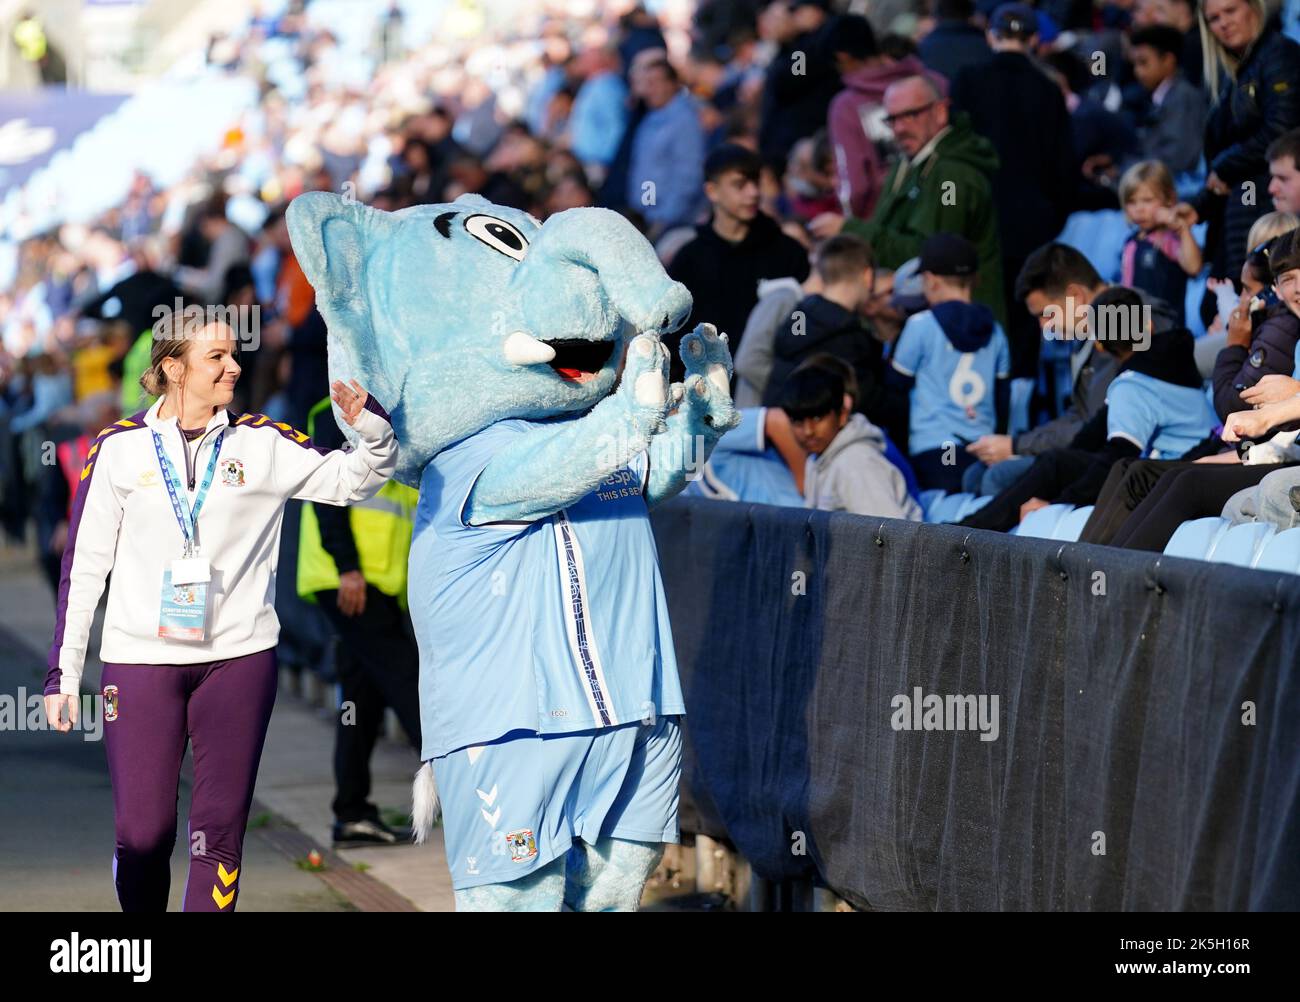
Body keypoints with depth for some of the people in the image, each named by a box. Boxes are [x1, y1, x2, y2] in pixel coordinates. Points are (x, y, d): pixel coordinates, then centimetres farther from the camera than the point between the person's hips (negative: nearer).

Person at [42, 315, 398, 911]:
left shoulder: (263, 443, 5)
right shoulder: (120, 448, 2)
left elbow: (355, 478, 3)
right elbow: (83, 565, 5)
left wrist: (369, 423, -19)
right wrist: (64, 672, 4)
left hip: (238, 659, 1)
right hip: (139, 661, -1)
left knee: (219, 834, 2)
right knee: (141, 835, -3)